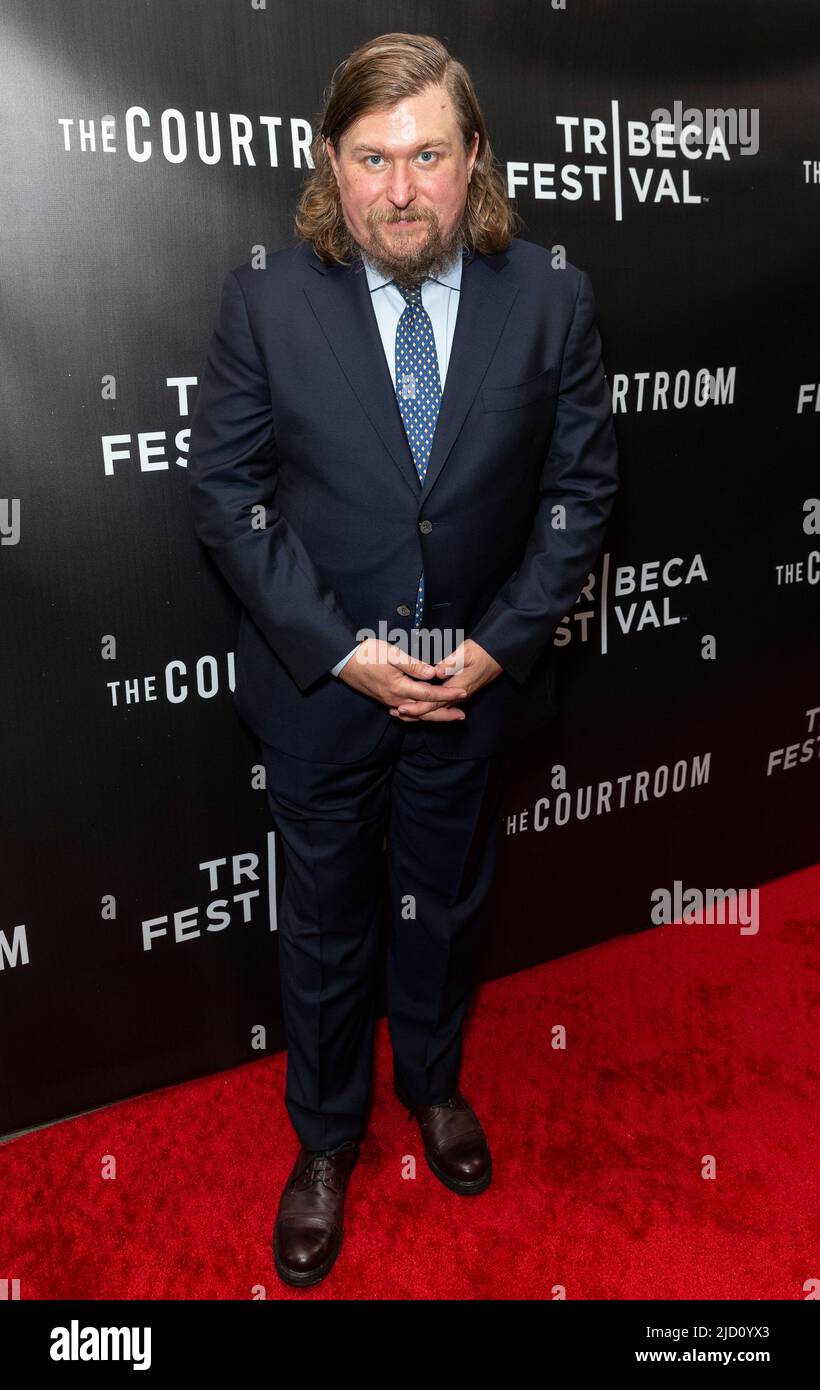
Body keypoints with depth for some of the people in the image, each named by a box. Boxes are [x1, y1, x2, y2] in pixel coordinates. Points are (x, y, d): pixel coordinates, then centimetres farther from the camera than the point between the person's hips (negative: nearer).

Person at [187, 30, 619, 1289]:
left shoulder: (550, 300, -8)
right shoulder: (266, 301, -12)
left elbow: (582, 486, -3)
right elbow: (226, 491, -9)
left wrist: (500, 642, -12)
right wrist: (340, 649, -16)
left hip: (478, 679, 2)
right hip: (319, 680, -1)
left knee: (446, 904, 21)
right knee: (327, 922, 15)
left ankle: (433, 1082, 50)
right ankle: (325, 1136, 41)